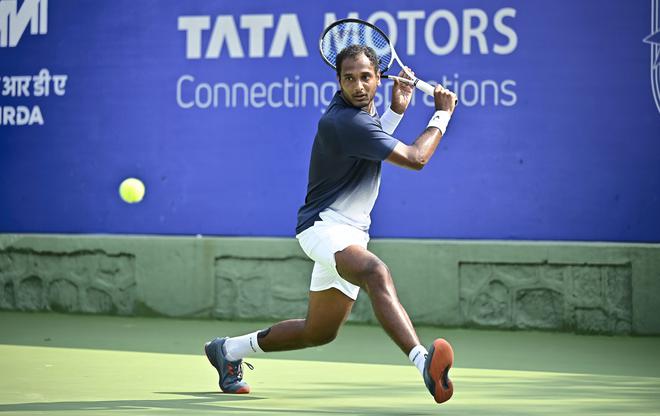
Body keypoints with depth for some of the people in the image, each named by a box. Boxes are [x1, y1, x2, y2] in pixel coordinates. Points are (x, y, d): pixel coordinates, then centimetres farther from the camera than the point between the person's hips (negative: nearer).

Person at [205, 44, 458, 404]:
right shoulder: (344, 121, -22)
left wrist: (396, 110, 19)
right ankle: (423, 361, -62)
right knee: (376, 273, -41)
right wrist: (444, 114, -5)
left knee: (319, 333, 18)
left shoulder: (362, 110, 9)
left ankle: (230, 350, 37)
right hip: (323, 226, -11)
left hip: (349, 234, 11)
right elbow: (415, 158, -18)